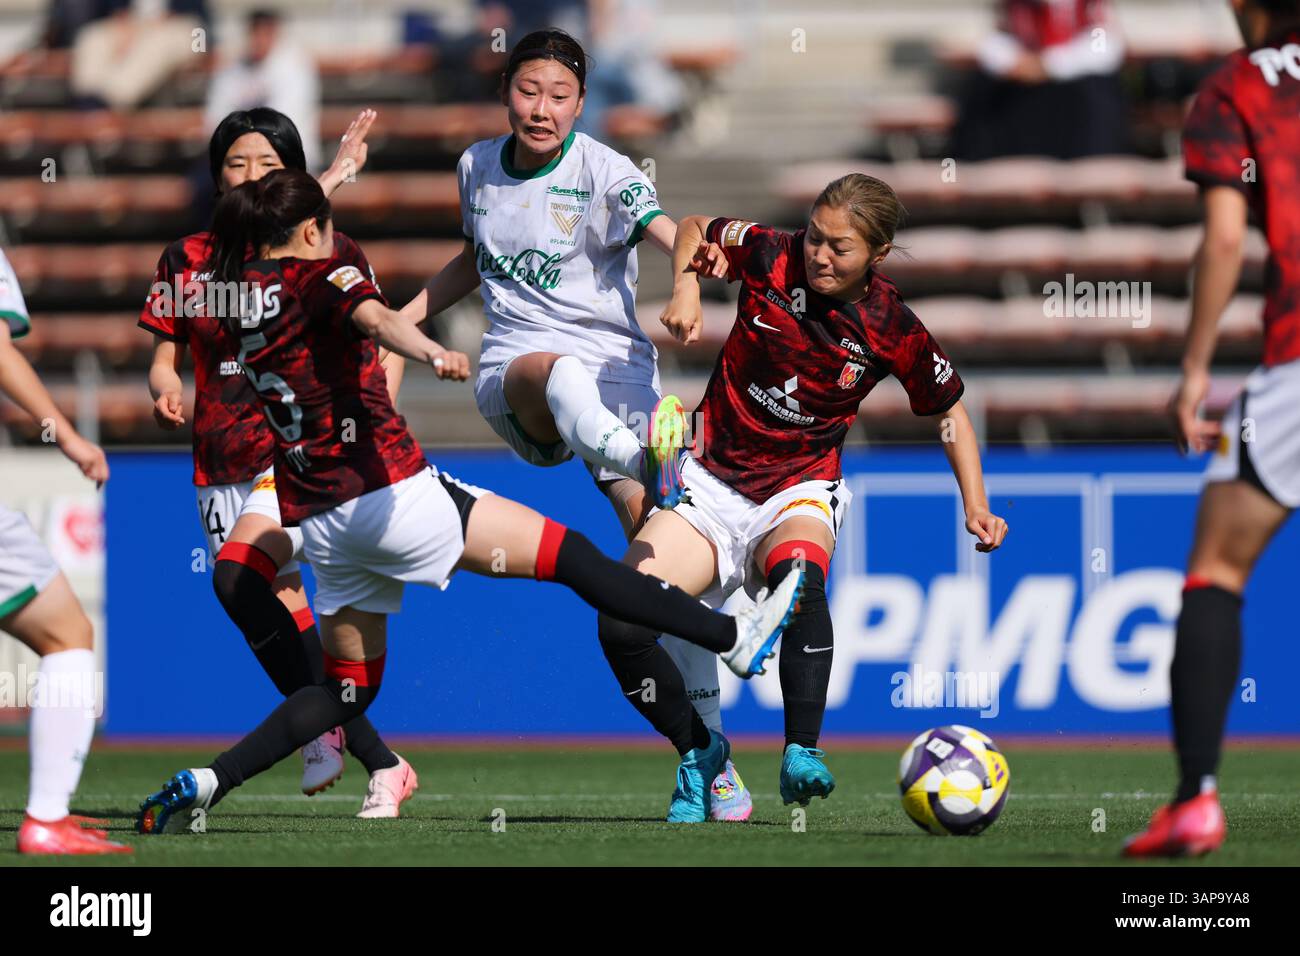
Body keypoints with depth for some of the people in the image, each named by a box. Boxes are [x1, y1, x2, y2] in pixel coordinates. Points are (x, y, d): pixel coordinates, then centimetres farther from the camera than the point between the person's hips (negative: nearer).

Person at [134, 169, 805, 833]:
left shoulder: (242, 290, 14)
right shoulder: (320, 276, -6)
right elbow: (376, 319, -29)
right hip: (390, 490, -7)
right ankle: (735, 638, -3)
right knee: (569, 555, -2)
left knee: (347, 690, 16)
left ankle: (208, 782, 0)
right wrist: (433, 354, -48)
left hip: (317, 521, 7)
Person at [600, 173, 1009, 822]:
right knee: (619, 622, -17)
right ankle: (697, 750, 7)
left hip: (800, 489, -2)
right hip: (712, 482, 2)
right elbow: (696, 230, 12)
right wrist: (686, 289, -8)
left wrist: (976, 507, -5)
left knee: (797, 571, -40)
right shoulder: (771, 256, -10)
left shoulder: (892, 330, -11)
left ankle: (802, 755, -36)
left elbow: (948, 410, 6)